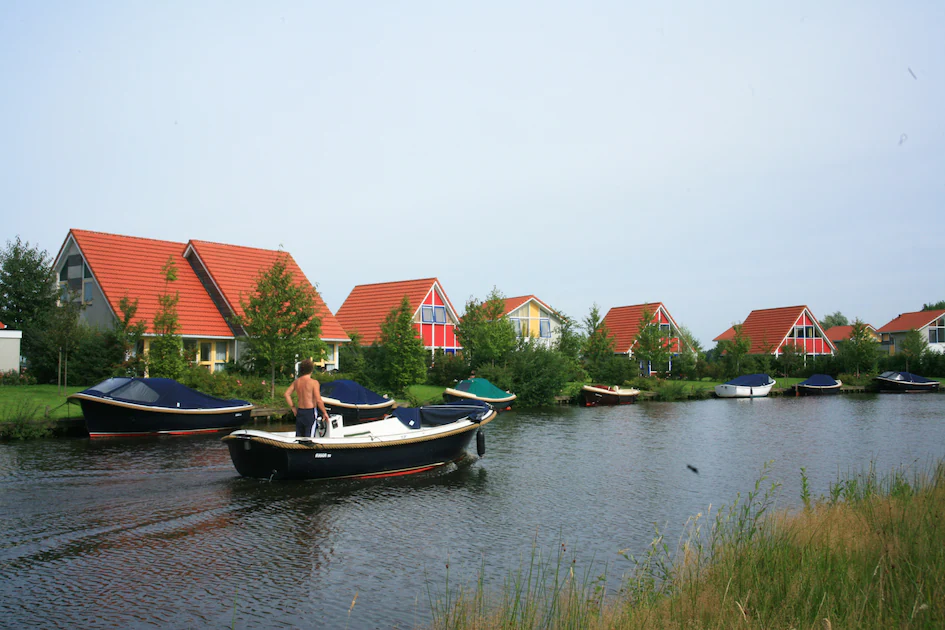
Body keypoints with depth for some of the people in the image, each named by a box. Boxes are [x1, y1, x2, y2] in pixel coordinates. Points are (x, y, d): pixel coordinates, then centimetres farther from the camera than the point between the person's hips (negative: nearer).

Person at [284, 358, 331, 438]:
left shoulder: (296, 382, 5)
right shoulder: (314, 382, -13)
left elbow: (287, 394, 5)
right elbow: (318, 400, -17)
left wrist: (293, 407, 13)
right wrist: (325, 413, -7)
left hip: (299, 412, 6)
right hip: (310, 412, -6)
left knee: (298, 436, 14)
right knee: (309, 437, -1)